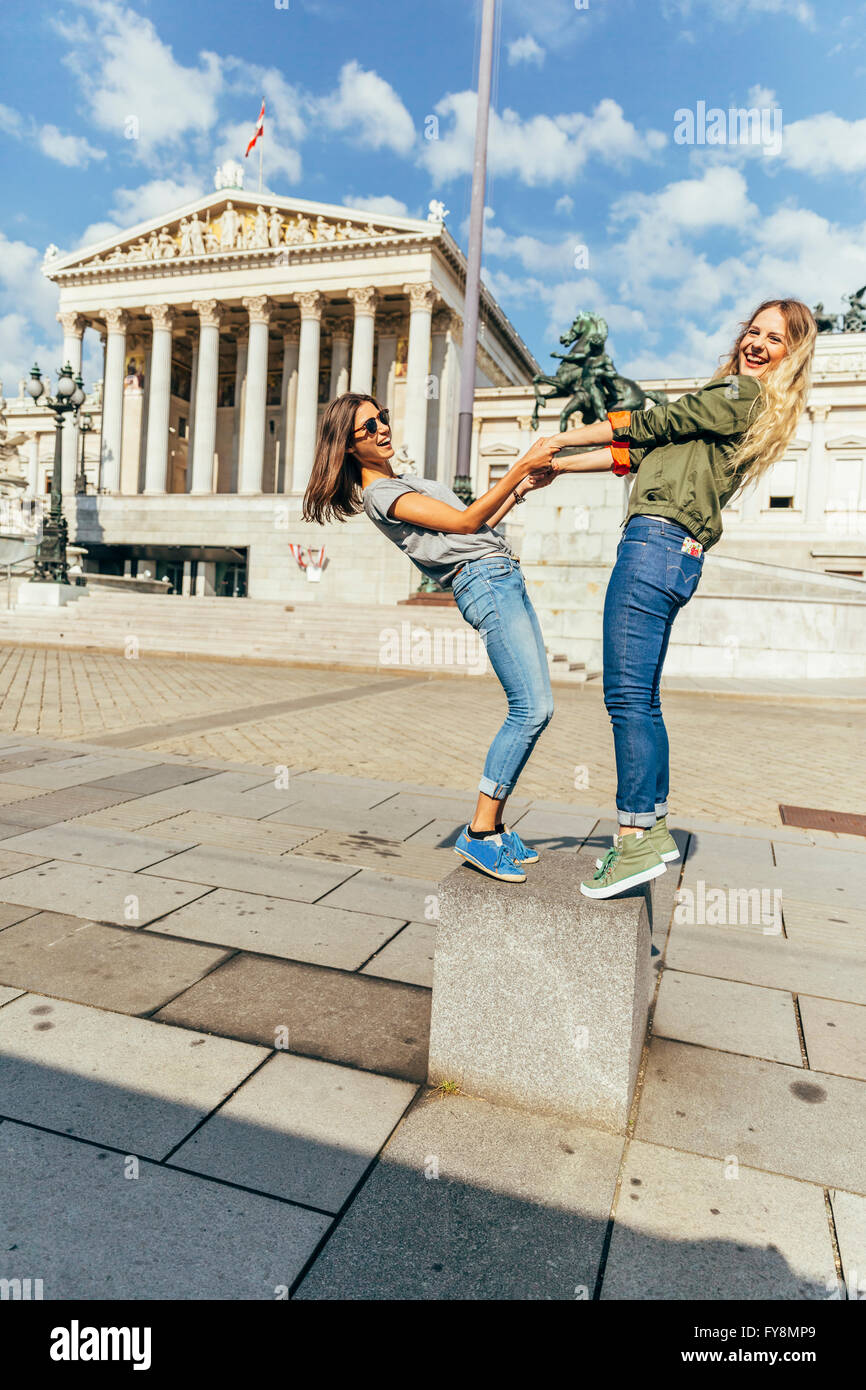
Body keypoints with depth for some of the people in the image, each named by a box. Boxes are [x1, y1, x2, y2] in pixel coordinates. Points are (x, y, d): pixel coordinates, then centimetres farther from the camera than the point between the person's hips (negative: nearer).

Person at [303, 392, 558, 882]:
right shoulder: (380, 494, -4)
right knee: (531, 709, -17)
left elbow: (475, 528, 26)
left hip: (507, 579, 9)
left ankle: (496, 824, 8)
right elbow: (466, 521, -12)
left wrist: (521, 489, 19)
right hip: (484, 581, -9)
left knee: (536, 709, 3)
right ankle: (480, 833, -10)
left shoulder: (405, 482, 26)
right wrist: (521, 468, -12)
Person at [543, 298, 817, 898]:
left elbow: (649, 424, 1)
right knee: (642, 698, 11)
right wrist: (554, 467, 18)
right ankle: (655, 829, 17)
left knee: (627, 694, -13)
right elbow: (642, 451, 23)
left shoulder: (742, 393, 0)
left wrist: (560, 439, 12)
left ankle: (636, 840, -10)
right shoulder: (742, 403, 29)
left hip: (657, 541, -10)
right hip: (675, 555, 10)